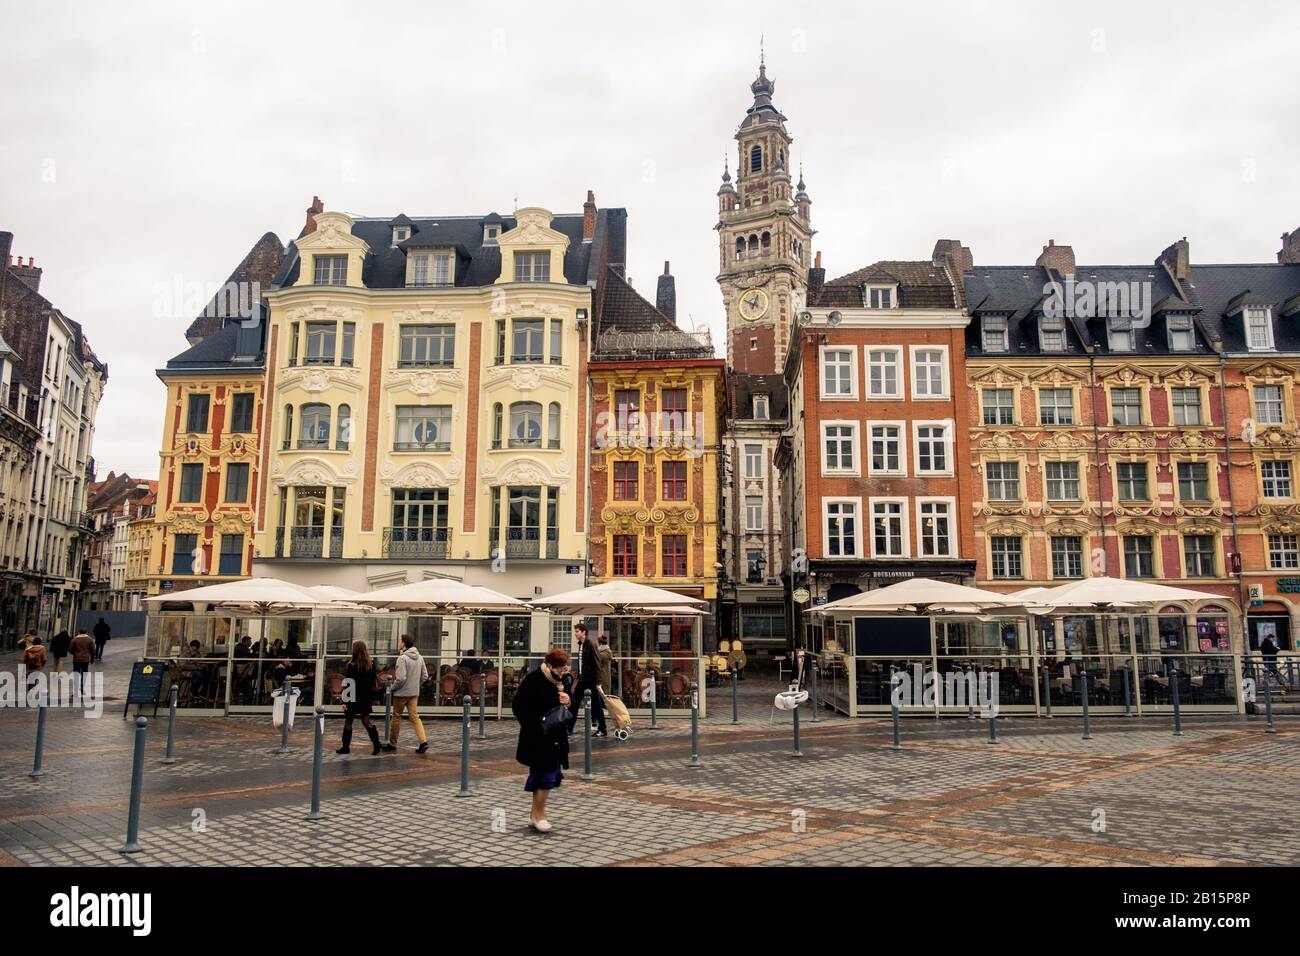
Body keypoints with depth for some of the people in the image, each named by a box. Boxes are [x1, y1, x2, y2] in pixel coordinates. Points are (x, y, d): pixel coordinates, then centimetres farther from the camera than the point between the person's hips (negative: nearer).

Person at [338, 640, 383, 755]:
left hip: (353, 698, -5)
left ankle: (346, 747, 14)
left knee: (348, 721, 8)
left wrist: (344, 701, -10)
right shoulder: (371, 665, 1)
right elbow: (373, 683, 6)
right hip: (366, 698, 5)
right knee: (366, 720, 10)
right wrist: (372, 698, 13)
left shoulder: (351, 666, -13)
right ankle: (376, 744, -1)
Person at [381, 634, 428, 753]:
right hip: (414, 693, 6)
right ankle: (423, 741, -10)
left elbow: (401, 678, -22)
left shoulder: (402, 658, -17)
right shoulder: (419, 657, 5)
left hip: (401, 693, -6)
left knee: (396, 717, 9)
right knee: (415, 717, 5)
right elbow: (425, 676, 8)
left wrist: (392, 688, -6)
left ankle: (392, 743, 20)